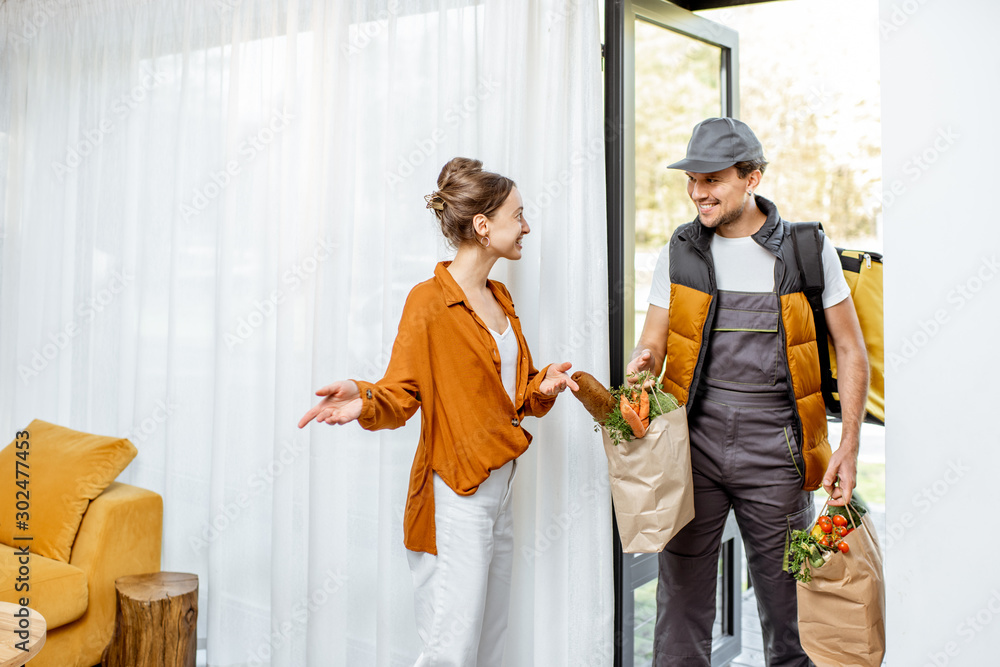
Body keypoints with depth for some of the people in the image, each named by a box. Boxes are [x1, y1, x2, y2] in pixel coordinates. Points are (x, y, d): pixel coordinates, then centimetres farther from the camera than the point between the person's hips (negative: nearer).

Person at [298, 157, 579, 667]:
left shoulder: (498, 298, 15)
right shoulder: (429, 300, -10)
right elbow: (401, 394, -12)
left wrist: (542, 386, -2)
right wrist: (364, 400, -33)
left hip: (498, 492, 8)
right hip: (455, 499, -8)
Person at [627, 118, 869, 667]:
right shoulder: (679, 253, 4)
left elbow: (850, 349, 4)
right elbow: (651, 345, 9)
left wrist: (849, 446, -3)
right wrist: (642, 368, -16)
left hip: (774, 454, -1)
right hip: (693, 444, 1)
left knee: (787, 599, 9)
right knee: (682, 592, 5)